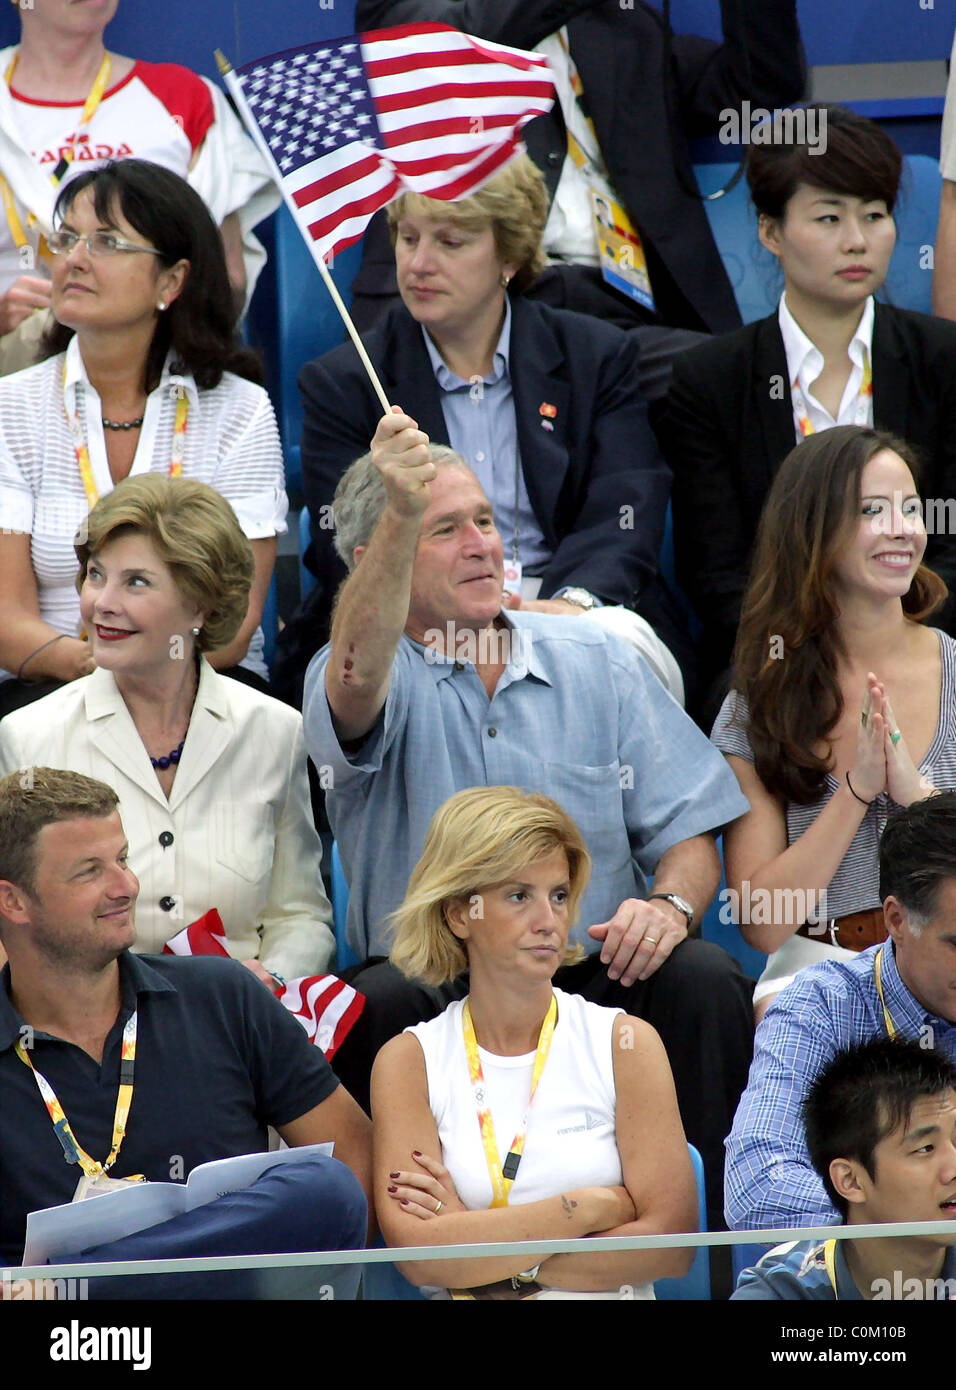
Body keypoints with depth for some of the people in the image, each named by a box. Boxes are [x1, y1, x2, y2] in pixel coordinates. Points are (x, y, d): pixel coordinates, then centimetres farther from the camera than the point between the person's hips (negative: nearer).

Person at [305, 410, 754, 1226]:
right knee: (380, 1004, -34)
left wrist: (671, 905, -15)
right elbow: (361, 677, -27)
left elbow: (689, 829, 10)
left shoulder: (594, 661, 12)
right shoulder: (355, 676, 1)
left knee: (704, 978, -26)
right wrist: (403, 515, -43)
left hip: (596, 974, 2)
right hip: (431, 983, -2)